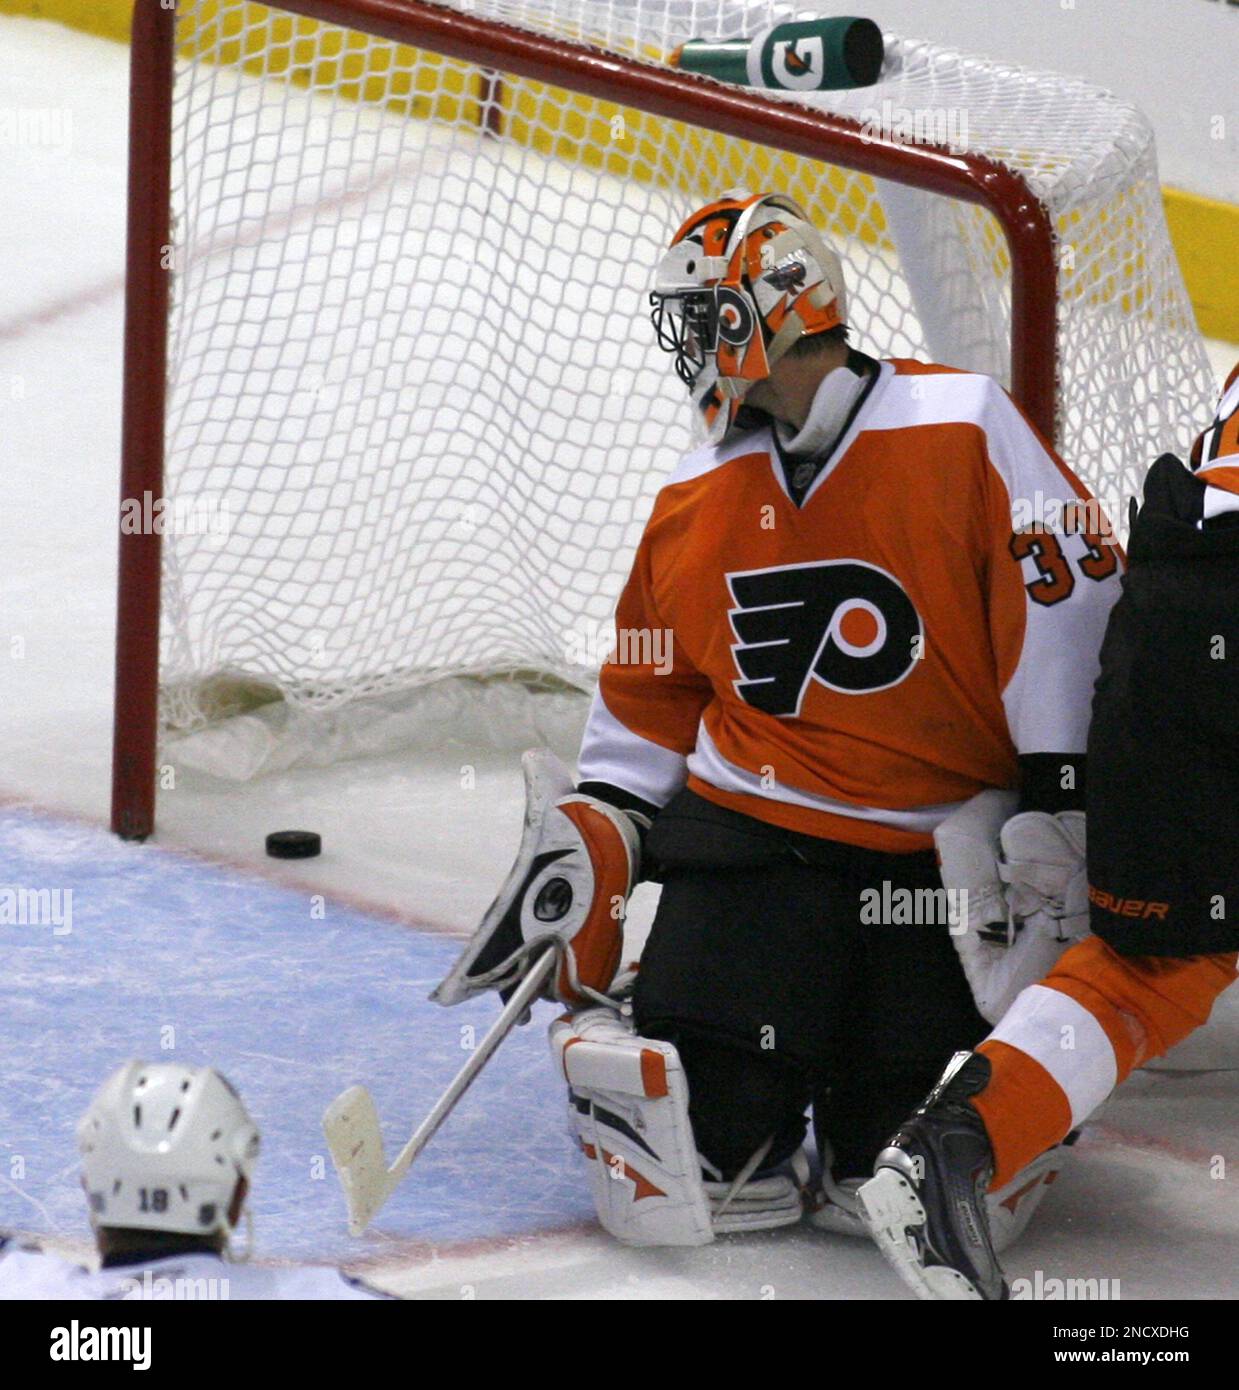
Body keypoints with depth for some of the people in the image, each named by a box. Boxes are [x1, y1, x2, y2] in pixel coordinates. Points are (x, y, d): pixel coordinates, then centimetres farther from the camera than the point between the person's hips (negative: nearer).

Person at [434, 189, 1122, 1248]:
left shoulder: (963, 428, -9)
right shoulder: (696, 501, 8)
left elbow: (1069, 598, -10)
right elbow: (649, 695, 18)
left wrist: (1061, 801, -12)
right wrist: (600, 826, 7)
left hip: (945, 850, -3)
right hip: (761, 832, 3)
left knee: (896, 1163, -5)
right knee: (704, 1139, -11)